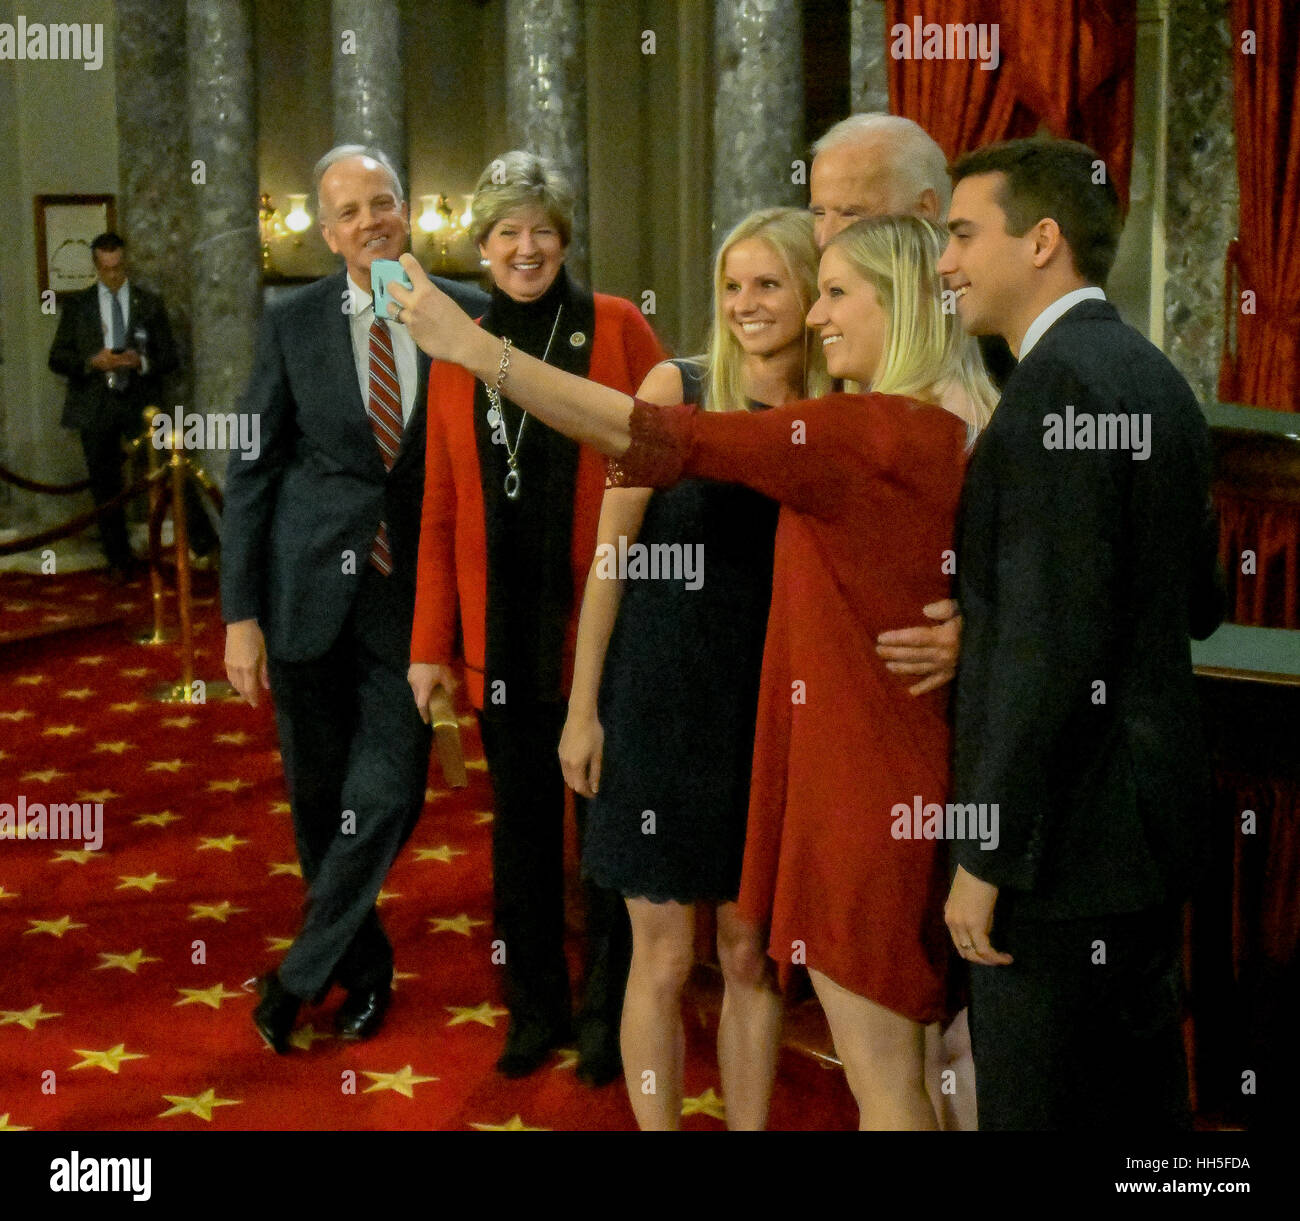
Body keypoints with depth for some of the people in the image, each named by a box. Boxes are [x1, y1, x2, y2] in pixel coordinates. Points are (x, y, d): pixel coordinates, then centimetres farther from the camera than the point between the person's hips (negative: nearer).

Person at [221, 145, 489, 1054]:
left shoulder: (466, 315, -1)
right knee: (318, 794, 11)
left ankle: (301, 974, 15)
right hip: (311, 589, 1)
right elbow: (250, 472, 1)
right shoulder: (293, 324, 0)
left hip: (411, 590, -1)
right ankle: (366, 965, 31)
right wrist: (240, 613, -4)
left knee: (388, 793, -4)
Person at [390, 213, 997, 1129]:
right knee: (902, 1059, 19)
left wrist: (474, 348, -22)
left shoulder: (871, 433, -20)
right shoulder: (951, 437, 8)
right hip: (912, 778, 9)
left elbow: (669, 440, -25)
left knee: (882, 1076, 3)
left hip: (866, 787, -9)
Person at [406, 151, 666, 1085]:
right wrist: (431, 644, 4)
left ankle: (608, 1014, 24)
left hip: (600, 624, -3)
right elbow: (442, 514, 9)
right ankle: (535, 1007, 27)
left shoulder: (616, 327, -2)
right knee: (522, 828, 12)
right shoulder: (458, 357, 8)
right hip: (503, 636, 3)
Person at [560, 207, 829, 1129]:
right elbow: (612, 550, -4)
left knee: (753, 955, 11)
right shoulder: (677, 388, -5)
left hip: (768, 708, 2)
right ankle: (657, 1127, 19)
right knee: (665, 958, 4)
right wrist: (584, 705, -5)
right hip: (661, 698, -2)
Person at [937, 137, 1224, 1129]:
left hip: (1070, 832, -10)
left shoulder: (1059, 384, -18)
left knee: (1037, 1104, 1)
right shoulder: (1156, 378, 12)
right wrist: (979, 604, 19)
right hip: (1149, 816, 10)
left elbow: (1051, 645, -23)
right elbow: (1197, 606, 18)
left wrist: (984, 858, -19)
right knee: (1140, 1093, 20)